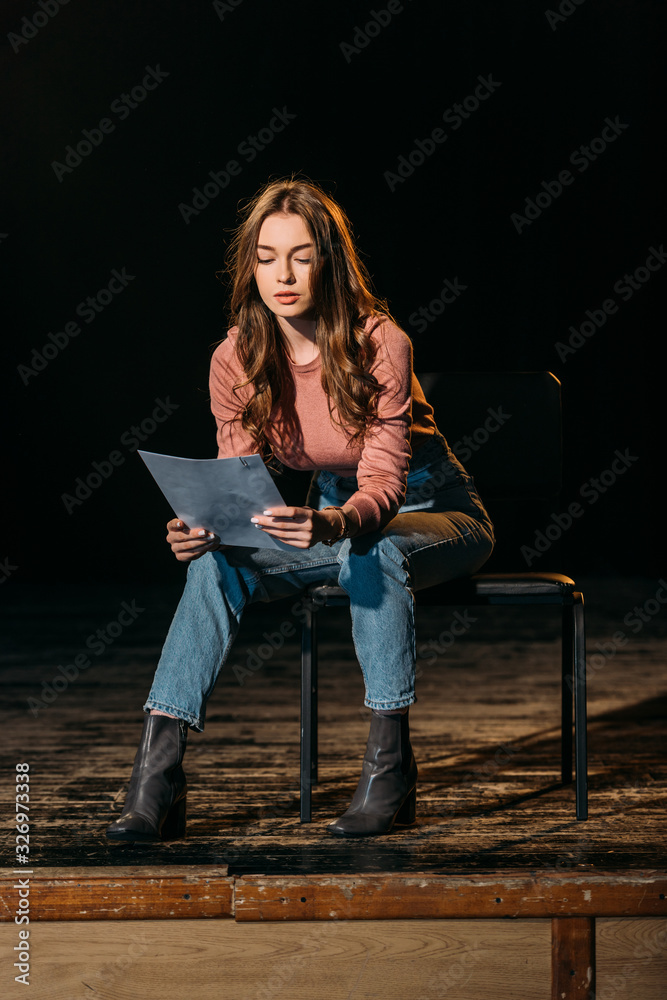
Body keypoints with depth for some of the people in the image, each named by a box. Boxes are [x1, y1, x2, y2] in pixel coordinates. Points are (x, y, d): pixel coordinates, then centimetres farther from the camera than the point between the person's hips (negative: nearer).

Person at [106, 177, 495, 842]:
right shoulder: (236, 361, -9)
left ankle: (389, 769, -29)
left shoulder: (380, 345, -23)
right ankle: (155, 781, -30)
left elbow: (386, 479, -29)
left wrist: (332, 525, -52)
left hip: (434, 513, -4)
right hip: (332, 517, 4)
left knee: (371, 552, -39)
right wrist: (202, 529, -32)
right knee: (215, 562, -23)